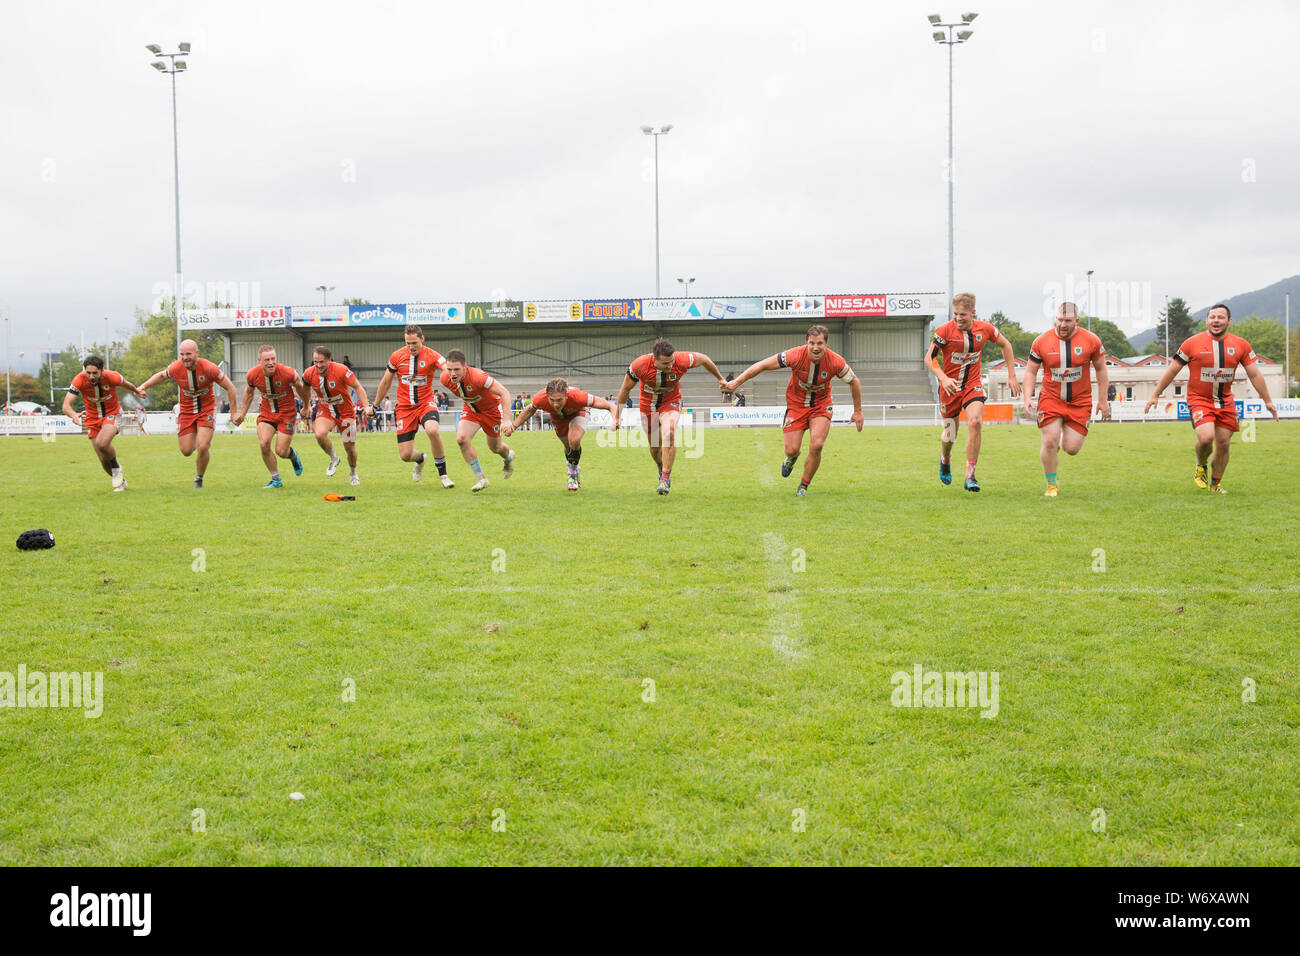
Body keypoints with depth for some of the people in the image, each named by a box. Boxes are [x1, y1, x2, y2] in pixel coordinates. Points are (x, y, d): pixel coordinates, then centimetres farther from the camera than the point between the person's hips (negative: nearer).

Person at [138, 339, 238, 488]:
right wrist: (143, 387, -1)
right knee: (186, 451, 1)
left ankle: (199, 479, 9)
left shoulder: (208, 368, -22)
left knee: (202, 447, -17)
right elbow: (161, 375, 11)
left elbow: (230, 387, -11)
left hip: (206, 410, -3)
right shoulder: (175, 368, -14)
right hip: (185, 411, 3)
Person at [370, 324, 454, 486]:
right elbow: (385, 382, 13)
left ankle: (443, 474, -17)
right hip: (404, 407, 2)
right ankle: (420, 459, 38)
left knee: (432, 430, -36)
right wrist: (374, 406, 20)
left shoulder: (431, 356, -7)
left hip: (425, 403, -2)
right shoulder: (396, 356, 0)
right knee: (405, 455, -3)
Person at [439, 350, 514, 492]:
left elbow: (504, 392, -36)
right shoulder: (445, 379, -23)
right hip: (470, 409, 4)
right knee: (461, 439, -21)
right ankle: (481, 479, -8)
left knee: (494, 448, 13)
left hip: (491, 409, -4)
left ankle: (509, 457, 53)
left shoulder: (477, 377, -40)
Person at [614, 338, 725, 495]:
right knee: (655, 447, 5)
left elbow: (703, 359, -6)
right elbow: (625, 389, -11)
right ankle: (661, 470, 40)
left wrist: (720, 379, 9)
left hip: (671, 402, -1)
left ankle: (666, 478, -23)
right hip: (648, 404, 1)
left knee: (669, 432, -29)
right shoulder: (639, 365, -29)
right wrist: (617, 416, -4)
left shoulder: (681, 361, -28)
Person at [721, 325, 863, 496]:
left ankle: (803, 486, 5)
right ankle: (792, 459, 37)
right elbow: (763, 365, -19)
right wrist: (736, 382, -21)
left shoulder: (836, 361, -22)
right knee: (792, 450, -5)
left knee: (816, 446, -19)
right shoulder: (796, 355, -26)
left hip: (821, 406, 0)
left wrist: (858, 411, 2)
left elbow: (854, 382, -2)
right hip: (796, 403, 0)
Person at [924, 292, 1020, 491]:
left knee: (975, 422, -24)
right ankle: (945, 458, 45)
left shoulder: (984, 329, -6)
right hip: (950, 386, -1)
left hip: (973, 385, 1)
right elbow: (929, 358, -11)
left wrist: (1011, 375, 9)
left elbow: (1005, 345, 12)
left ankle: (970, 476, -18)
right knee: (950, 434, 6)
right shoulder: (945, 330, -15)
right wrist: (943, 378, -27)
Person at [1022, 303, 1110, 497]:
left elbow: (1100, 369, 7)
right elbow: (1030, 371, 3)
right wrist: (1027, 398, -10)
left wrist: (1103, 400, 6)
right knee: (1049, 443, -12)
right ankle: (1052, 485, 9)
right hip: (1051, 399, 0)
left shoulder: (1091, 341, -4)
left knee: (1072, 449, -4)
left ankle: (1062, 441, 35)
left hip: (1080, 402, 1)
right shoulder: (1041, 342, -6)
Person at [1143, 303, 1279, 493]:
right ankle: (1201, 466, 10)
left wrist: (1267, 401, 8)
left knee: (1223, 444, 4)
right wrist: (1155, 395, 2)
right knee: (1206, 437, -23)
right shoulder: (1193, 343, -7)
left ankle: (1215, 484, 24)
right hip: (1199, 399, -4)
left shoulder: (1241, 345, 2)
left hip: (1226, 402, 4)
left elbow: (1255, 374, 8)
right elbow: (1172, 370, 0)